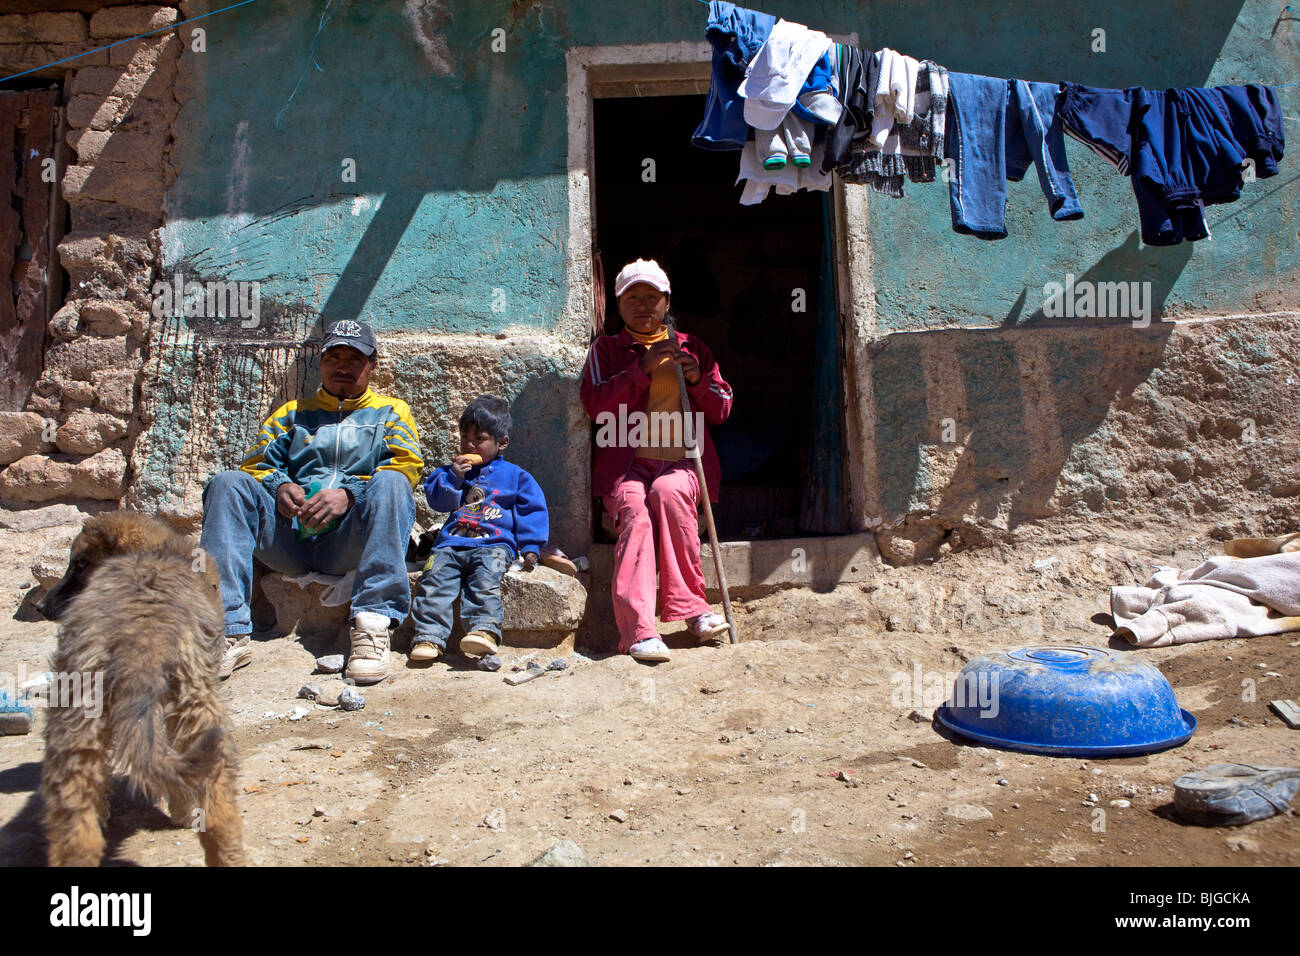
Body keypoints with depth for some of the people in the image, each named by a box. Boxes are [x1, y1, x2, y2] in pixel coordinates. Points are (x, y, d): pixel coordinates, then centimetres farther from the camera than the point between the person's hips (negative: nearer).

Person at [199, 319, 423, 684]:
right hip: (289, 535, 3)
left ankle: (373, 623, -44)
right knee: (227, 484, -22)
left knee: (391, 482, -32)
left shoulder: (390, 411, 22)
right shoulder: (293, 412, 30)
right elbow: (257, 462, 18)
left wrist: (349, 494, -15)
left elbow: (406, 462, 3)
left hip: (350, 539, -2)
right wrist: (280, 487, -7)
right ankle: (228, 630, -32)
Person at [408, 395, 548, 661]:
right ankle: (429, 637, -29)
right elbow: (436, 500, 15)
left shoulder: (514, 475, 16)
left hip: (494, 544, -3)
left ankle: (484, 630, -46)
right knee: (434, 579, -23)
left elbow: (532, 509, 10)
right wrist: (453, 477, -2)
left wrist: (531, 546, -2)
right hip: (451, 543, 3)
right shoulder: (453, 471, 26)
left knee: (484, 579, -33)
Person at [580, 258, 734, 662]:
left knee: (669, 490, -35)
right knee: (635, 513, -33)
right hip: (627, 466, -1)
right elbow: (595, 404, -3)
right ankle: (638, 630, -41)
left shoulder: (692, 347, 20)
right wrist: (643, 368, -11)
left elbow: (721, 410, 15)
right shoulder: (606, 348, 15)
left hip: (680, 465, 1)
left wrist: (697, 379, -5)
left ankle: (688, 605, -28)